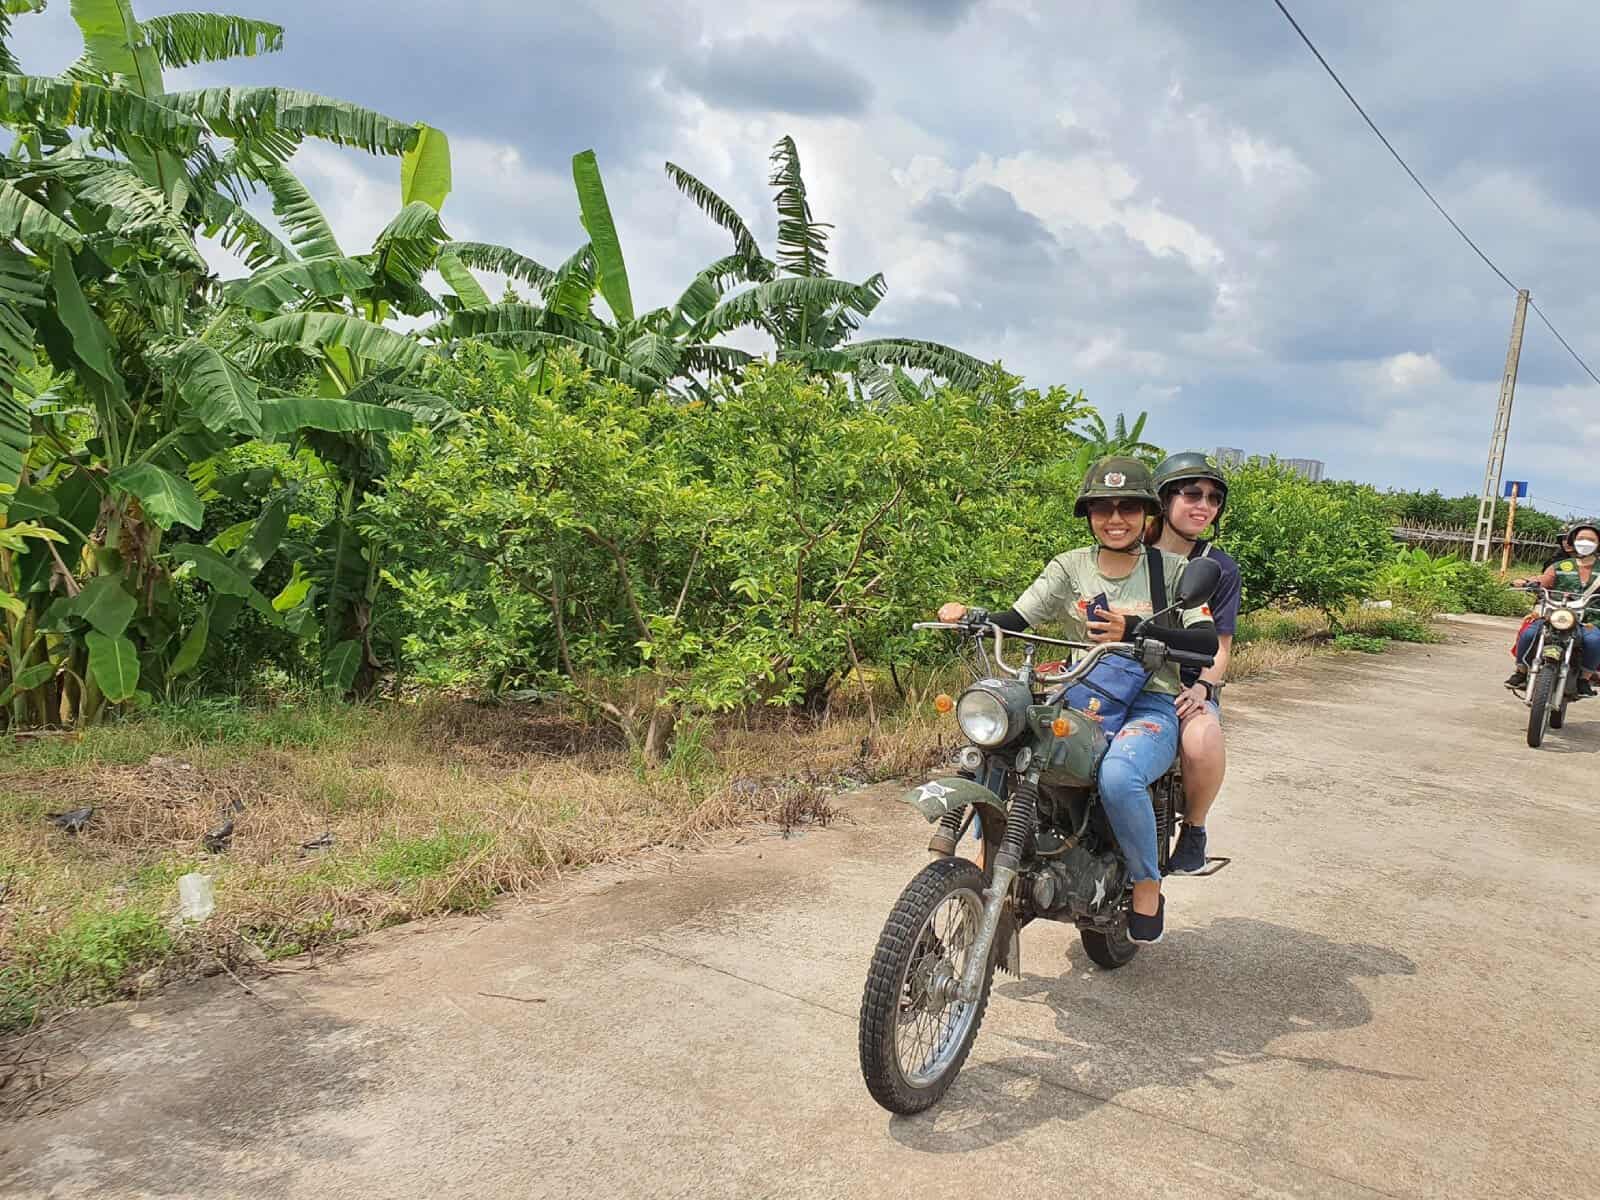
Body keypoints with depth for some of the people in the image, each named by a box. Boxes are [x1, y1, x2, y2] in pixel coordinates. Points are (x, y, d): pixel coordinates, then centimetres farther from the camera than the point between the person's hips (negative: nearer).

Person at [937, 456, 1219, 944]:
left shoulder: (1172, 569, 3)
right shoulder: (1069, 567, 9)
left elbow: (1208, 642, -10)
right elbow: (1015, 619, -1)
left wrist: (1135, 631, -25)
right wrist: (969, 616, -22)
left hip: (1149, 705, -3)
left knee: (1119, 775, -35)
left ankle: (1147, 883, -8)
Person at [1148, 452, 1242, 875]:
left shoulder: (1219, 568, 6)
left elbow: (1219, 649, 5)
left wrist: (1201, 688, -15)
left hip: (1185, 688, 0)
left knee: (1203, 739, -37)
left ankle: (1194, 827, -5)